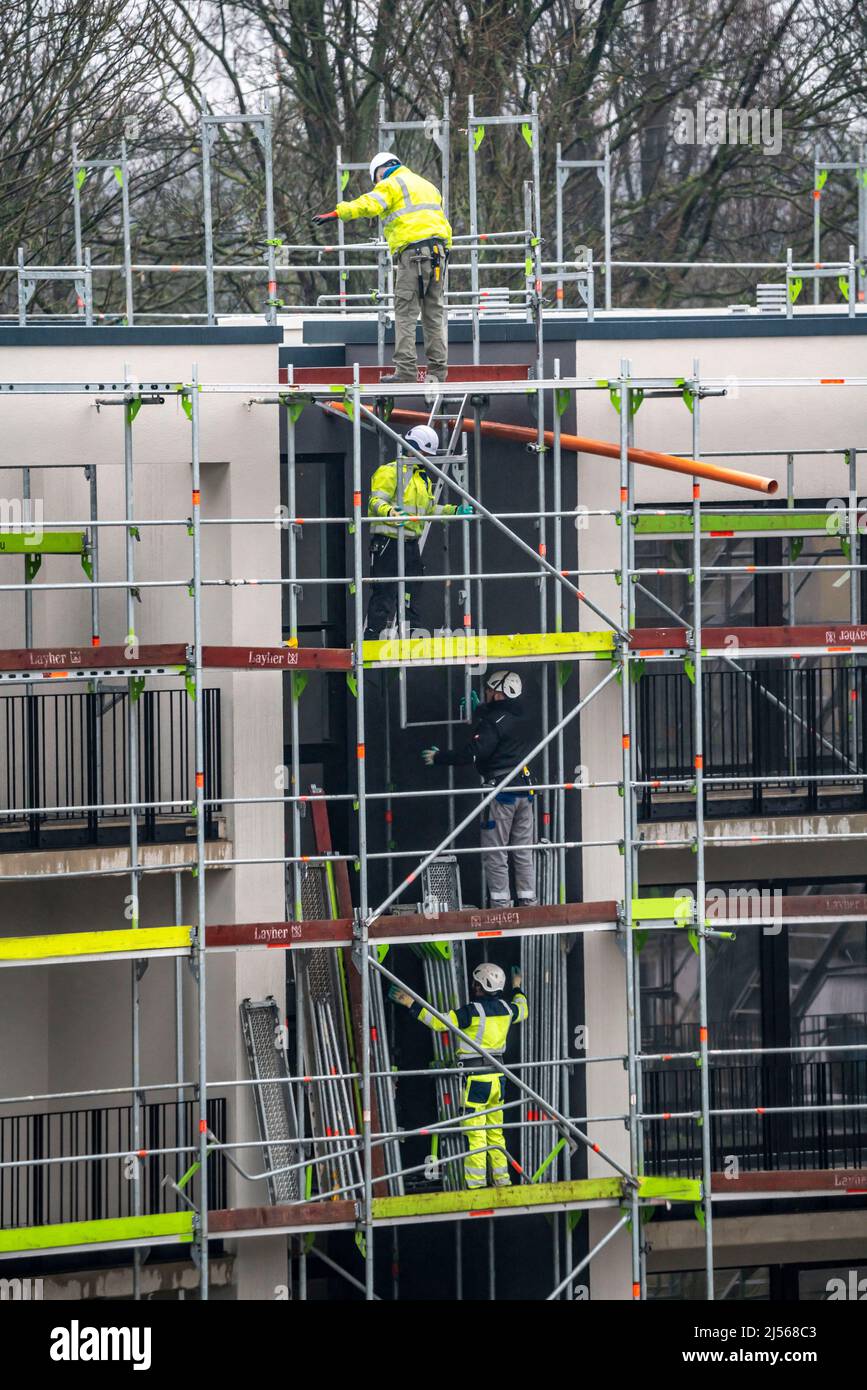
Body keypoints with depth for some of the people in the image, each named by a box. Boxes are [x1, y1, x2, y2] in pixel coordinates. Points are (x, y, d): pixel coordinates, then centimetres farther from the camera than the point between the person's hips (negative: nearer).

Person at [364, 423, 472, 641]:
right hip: (388, 542, -9)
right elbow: (376, 501, -17)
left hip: (411, 545, 9)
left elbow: (429, 509, 27)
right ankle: (371, 641, -13)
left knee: (409, 596, 12)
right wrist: (390, 513, -36)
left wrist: (454, 511, 16)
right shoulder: (390, 472, -8)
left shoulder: (423, 478, 22)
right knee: (385, 596, -12)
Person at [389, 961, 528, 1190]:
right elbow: (522, 1011, 29)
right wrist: (517, 988, 47)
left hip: (474, 1079, -7)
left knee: (474, 1135, -5)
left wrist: (411, 1004, -13)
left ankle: (476, 1184, -6)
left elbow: (439, 1021, -19)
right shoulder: (505, 1008, 5)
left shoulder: (472, 1011, -15)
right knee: (495, 1134, 15)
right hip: (497, 1078, 7)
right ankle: (502, 1180, 18)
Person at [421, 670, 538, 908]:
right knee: (524, 853, 11)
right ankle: (528, 902, 12)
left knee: (496, 854, -2)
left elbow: (472, 752, -22)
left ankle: (500, 904, -2)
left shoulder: (494, 721, -15)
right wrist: (479, 712, 28)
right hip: (524, 790, 8)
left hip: (501, 791, -8)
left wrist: (439, 758, -12)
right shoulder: (521, 718, 12)